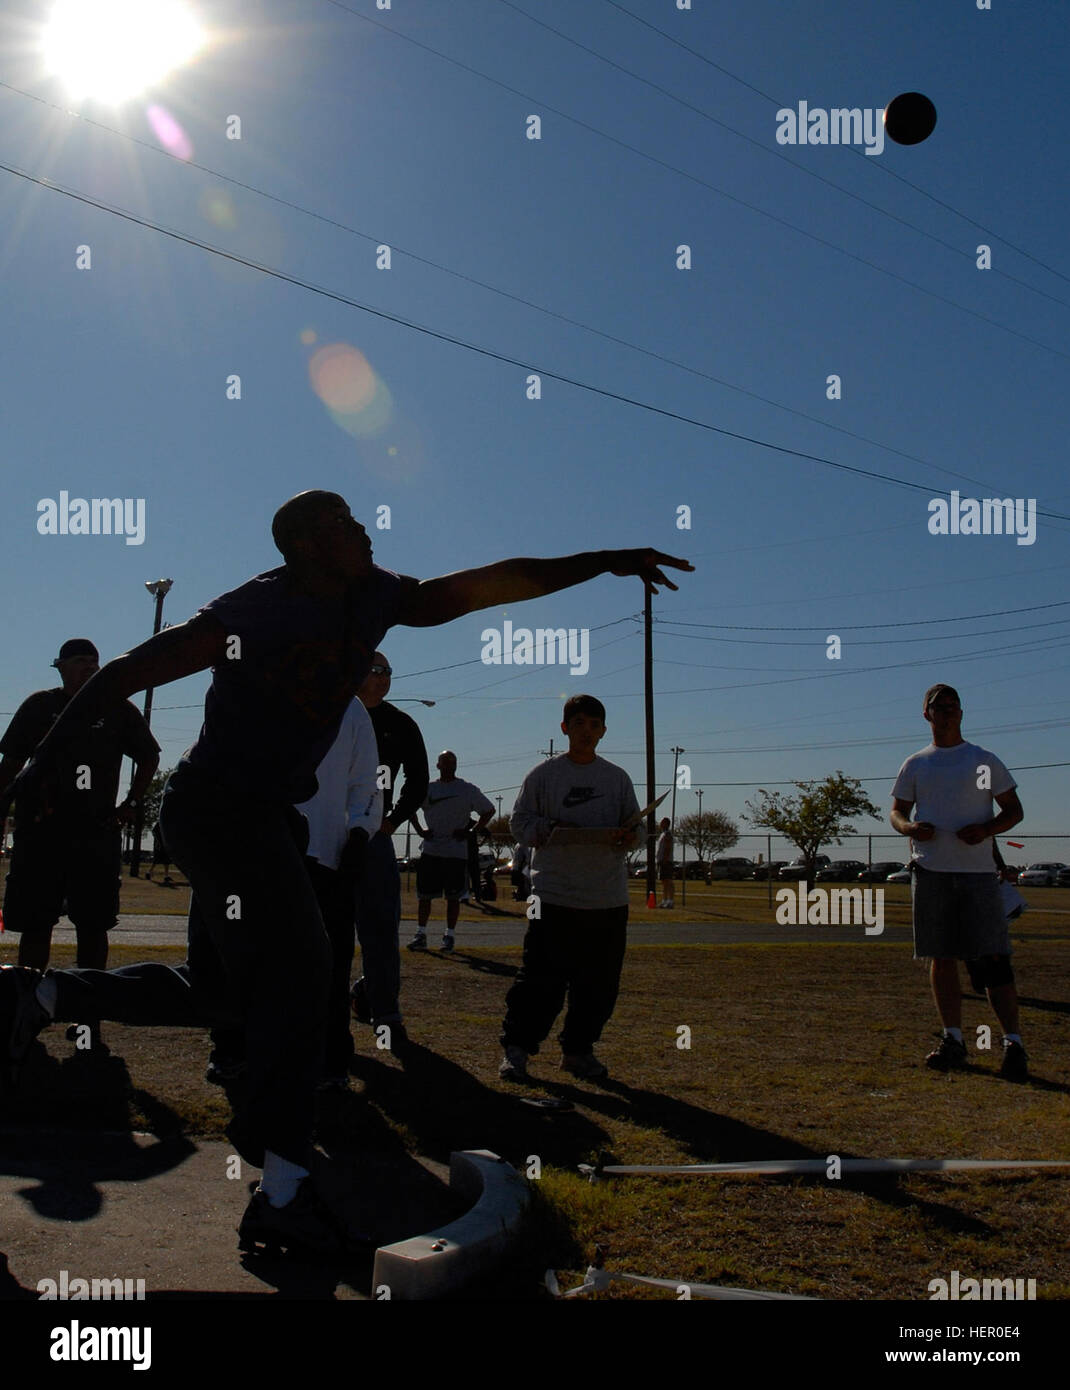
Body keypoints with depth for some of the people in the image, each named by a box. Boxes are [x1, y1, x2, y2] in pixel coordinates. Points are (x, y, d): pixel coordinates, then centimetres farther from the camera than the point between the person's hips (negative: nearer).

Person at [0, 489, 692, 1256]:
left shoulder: (374, 599, 3)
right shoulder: (251, 611, -15)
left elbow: (495, 582, 4)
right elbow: (131, 670, -13)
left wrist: (603, 560, 3)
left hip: (268, 816, 8)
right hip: (220, 808, -8)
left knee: (222, 991, 15)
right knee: (297, 969, -14)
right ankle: (284, 1193, -8)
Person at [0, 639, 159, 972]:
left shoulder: (118, 709, 8)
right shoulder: (40, 706, 7)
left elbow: (149, 757, 17)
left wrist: (131, 804, 8)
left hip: (97, 831, 0)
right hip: (39, 829, 0)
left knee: (92, 924, 1)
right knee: (35, 922, 1)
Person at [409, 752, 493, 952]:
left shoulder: (468, 789, 3)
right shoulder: (427, 788, 8)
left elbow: (489, 810, 10)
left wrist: (473, 832, 0)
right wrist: (419, 829, 9)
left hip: (456, 851, -2)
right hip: (430, 850, 2)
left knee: (453, 896, 2)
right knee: (424, 894, 1)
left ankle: (449, 936, 11)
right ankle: (421, 934, 9)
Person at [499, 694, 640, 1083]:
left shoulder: (618, 778, 11)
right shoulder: (543, 774, 4)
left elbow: (636, 827, 14)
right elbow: (520, 821, 5)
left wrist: (629, 837, -8)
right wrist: (547, 832, -14)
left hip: (608, 901, 3)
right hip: (554, 897, -3)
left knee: (600, 984, 8)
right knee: (541, 978, -4)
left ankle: (578, 1049, 23)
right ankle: (516, 1047, 9)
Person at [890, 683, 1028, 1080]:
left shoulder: (984, 761, 8)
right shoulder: (915, 765, 13)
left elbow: (1014, 810, 9)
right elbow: (897, 812, 15)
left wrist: (986, 828, -11)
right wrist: (909, 827, -8)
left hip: (978, 869, -2)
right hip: (931, 871, 2)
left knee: (993, 958, -7)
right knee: (942, 957, 5)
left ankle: (1013, 1044, -1)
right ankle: (953, 1039, 14)